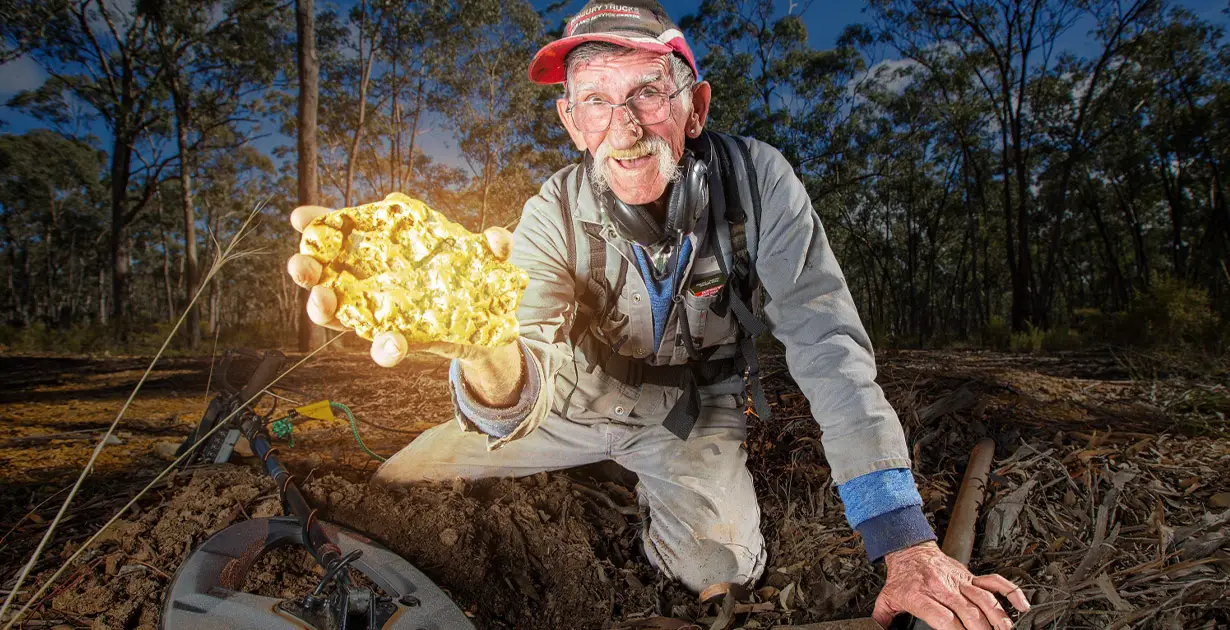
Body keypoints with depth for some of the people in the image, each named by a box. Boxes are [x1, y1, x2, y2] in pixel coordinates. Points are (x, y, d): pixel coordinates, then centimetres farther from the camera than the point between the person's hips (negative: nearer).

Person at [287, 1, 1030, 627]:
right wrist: (491, 357, -64)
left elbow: (828, 345, -30)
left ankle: (661, 484, 14)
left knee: (720, 566, -20)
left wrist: (907, 542, -37)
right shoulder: (554, 217, -25)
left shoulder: (758, 180, -27)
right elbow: (532, 389, -37)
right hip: (590, 397, 0)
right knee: (397, 482, -1)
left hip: (695, 404, 1)